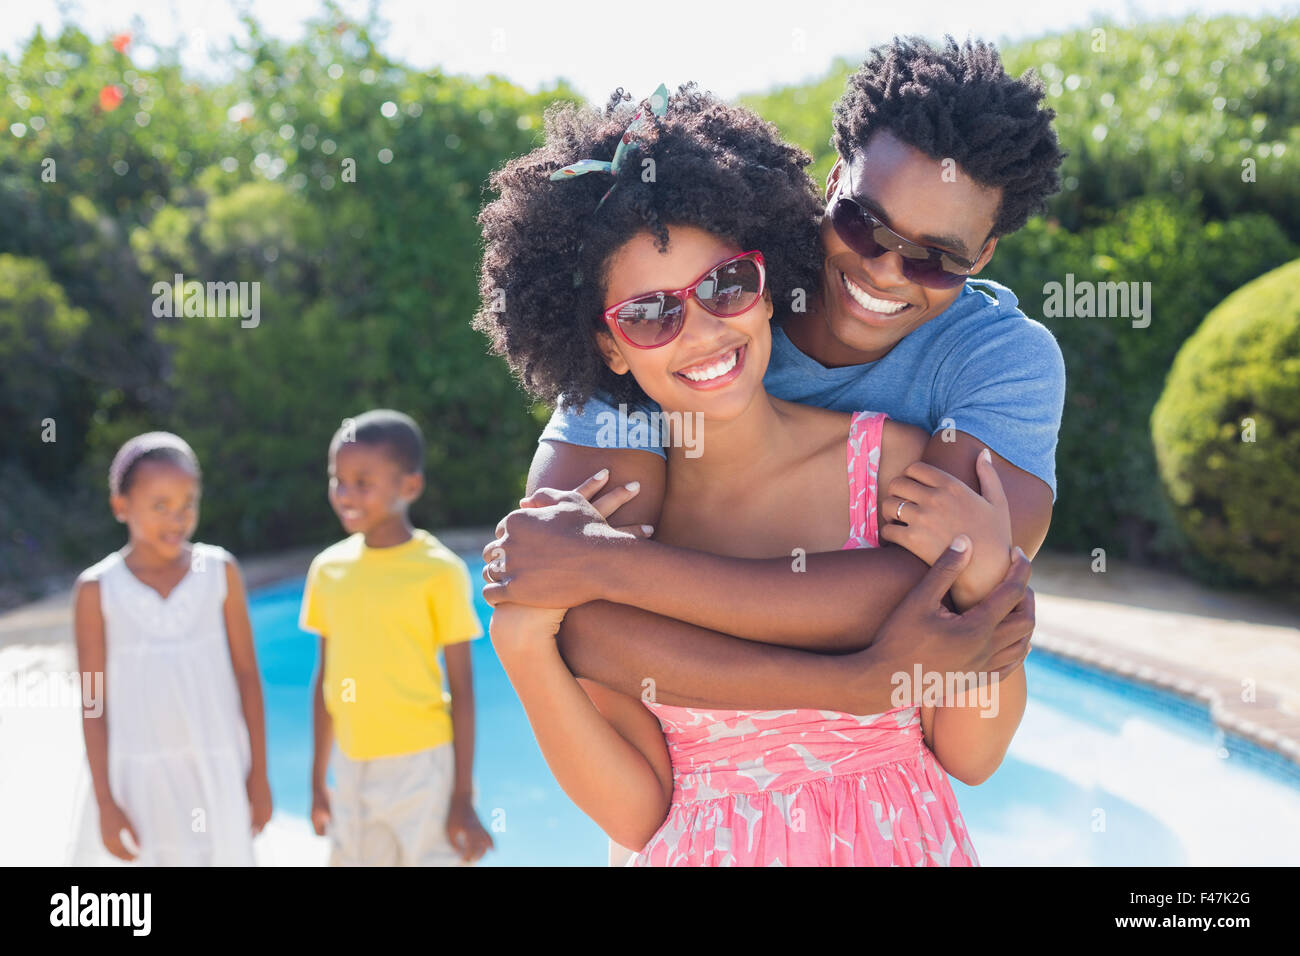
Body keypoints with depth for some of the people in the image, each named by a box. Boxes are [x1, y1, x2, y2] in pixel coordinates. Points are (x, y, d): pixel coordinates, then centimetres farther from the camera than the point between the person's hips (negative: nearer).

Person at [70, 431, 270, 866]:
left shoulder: (220, 572, -5)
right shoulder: (98, 590, -8)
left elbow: (247, 673, -1)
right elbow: (92, 703, -4)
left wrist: (259, 775, 0)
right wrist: (105, 803, -5)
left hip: (217, 767, 1)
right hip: (140, 772, -1)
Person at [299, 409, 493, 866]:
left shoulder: (439, 571, -12)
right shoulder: (328, 568, 2)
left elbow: (462, 689, -8)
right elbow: (326, 678, 11)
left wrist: (463, 799, -8)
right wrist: (318, 781, 14)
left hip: (420, 766, -5)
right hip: (352, 769, 5)